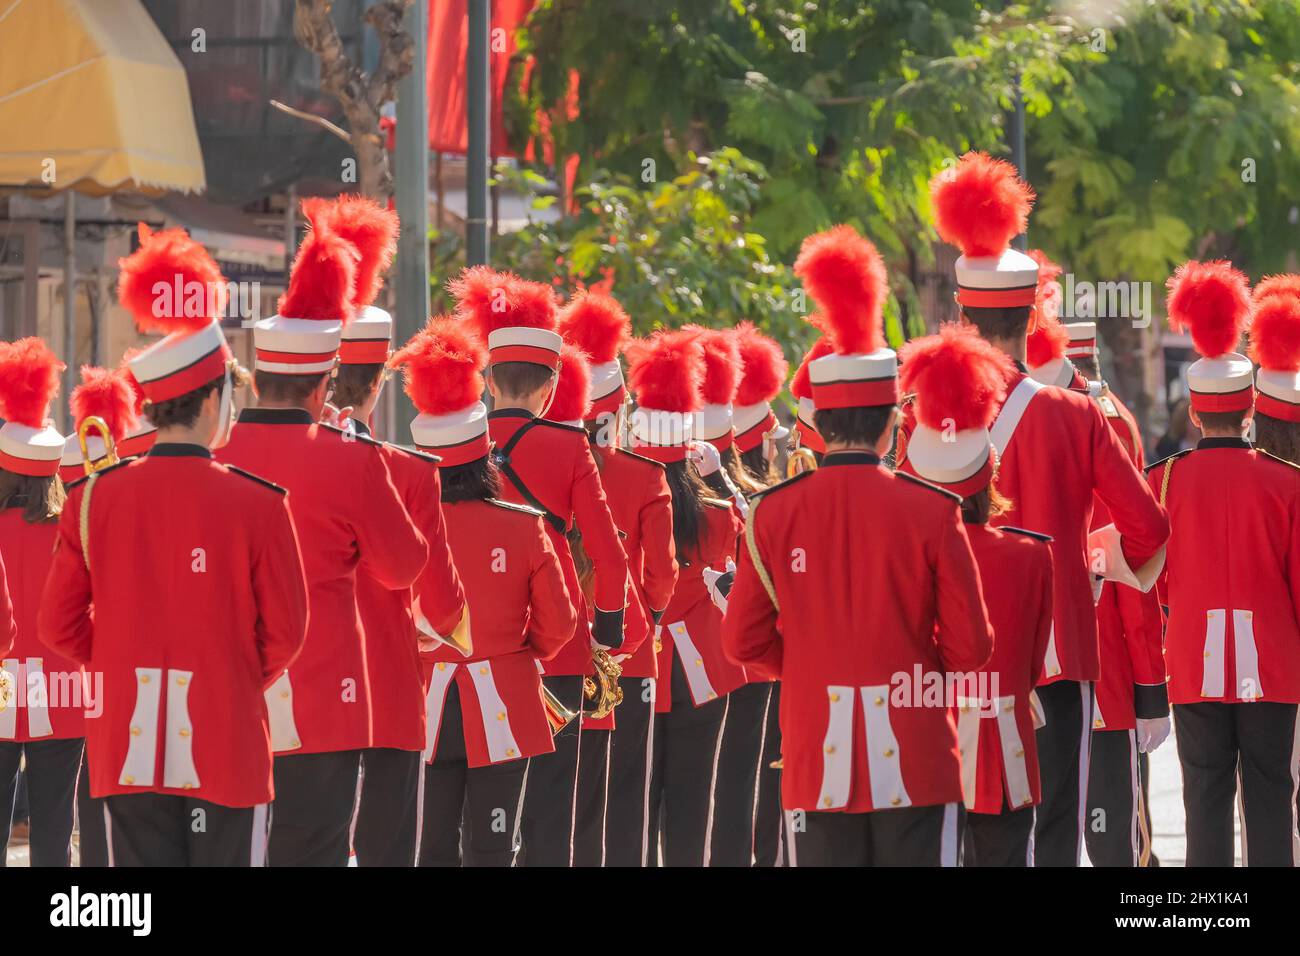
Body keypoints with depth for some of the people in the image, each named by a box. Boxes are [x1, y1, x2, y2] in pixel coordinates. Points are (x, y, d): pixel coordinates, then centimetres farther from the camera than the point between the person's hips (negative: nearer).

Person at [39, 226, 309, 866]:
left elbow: (59, 626, 4)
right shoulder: (258, 505, -8)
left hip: (127, 749, 3)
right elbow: (285, 632, -3)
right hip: (227, 751, -3)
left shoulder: (93, 499, 0)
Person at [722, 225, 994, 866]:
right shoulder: (931, 512, -7)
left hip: (817, 761, 2)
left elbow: (744, 642, 4)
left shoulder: (773, 513, -2)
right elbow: (969, 647, -3)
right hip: (914, 758, -2)